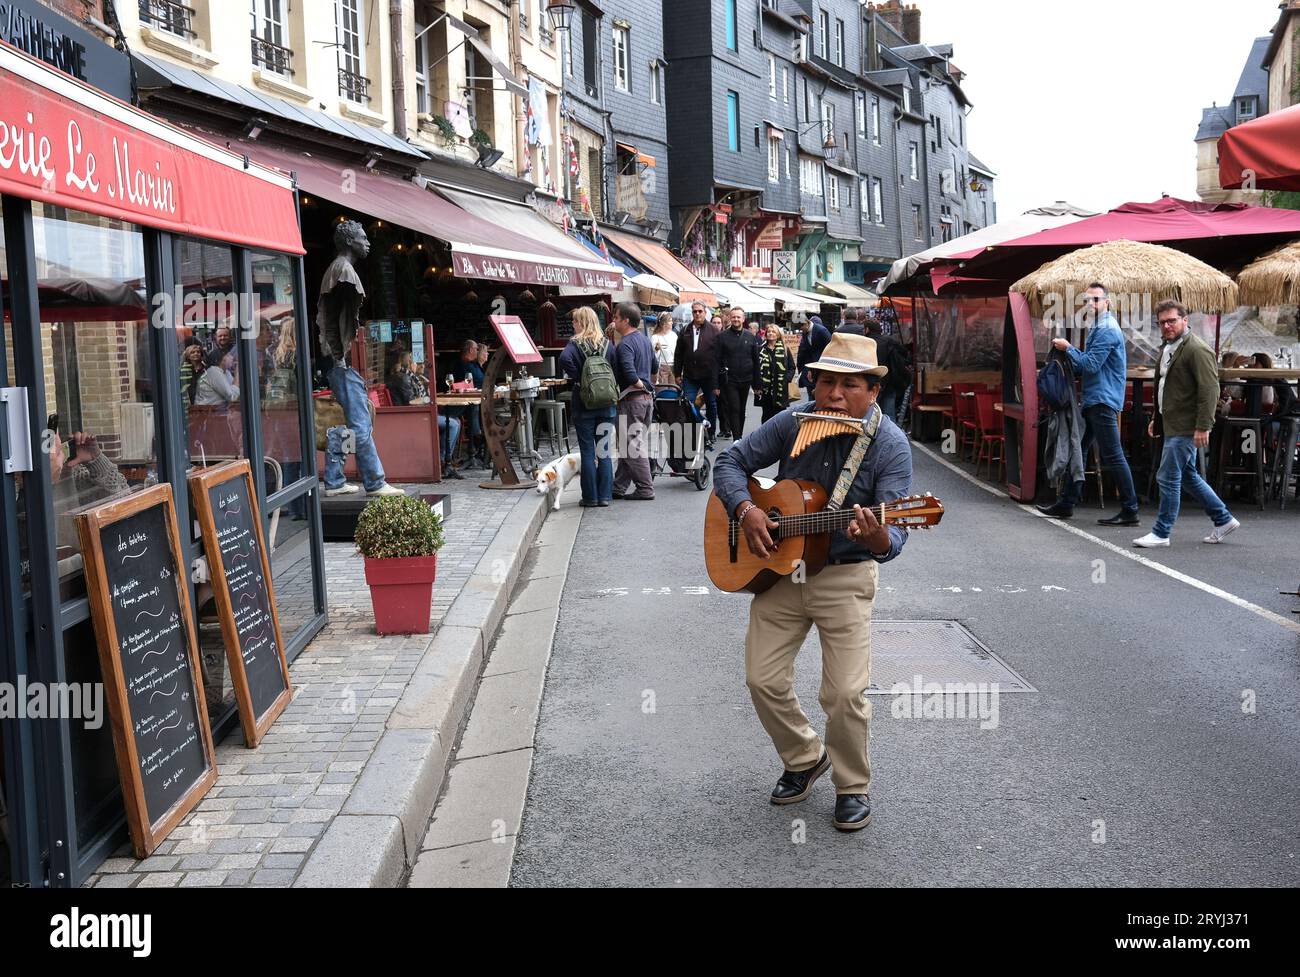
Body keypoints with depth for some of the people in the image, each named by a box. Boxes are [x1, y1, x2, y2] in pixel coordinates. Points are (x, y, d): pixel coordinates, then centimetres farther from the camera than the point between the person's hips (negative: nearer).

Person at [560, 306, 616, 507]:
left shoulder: (576, 344, -7)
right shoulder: (607, 344, 4)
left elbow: (564, 359, -26)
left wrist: (578, 377, -13)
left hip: (584, 405, -3)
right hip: (606, 404, 3)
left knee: (587, 452, 3)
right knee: (604, 451, 8)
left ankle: (590, 497, 5)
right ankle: (605, 496, 8)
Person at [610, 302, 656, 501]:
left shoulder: (625, 344, -16)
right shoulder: (645, 339, 13)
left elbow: (629, 374, -28)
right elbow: (654, 366, 24)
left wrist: (641, 385, -12)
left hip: (632, 398, -9)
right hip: (647, 397, 9)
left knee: (633, 446, -3)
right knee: (629, 445, 13)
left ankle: (645, 489, -1)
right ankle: (619, 486, 19)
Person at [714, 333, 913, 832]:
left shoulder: (890, 445, -15)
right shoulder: (793, 422, -4)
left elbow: (894, 535, -22)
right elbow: (731, 462, 3)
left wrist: (879, 539, -47)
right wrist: (746, 510, -15)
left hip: (845, 577, -4)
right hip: (778, 569, 4)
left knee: (845, 692, -8)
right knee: (763, 680, 4)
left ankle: (852, 786, 18)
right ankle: (805, 759, 31)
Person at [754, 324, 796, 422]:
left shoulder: (784, 350, 5)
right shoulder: (760, 350, 6)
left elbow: (792, 368, 8)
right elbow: (756, 369, 5)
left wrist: (786, 379, -7)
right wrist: (756, 386, -2)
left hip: (780, 389, -1)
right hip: (765, 390, 1)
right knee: (767, 415, 5)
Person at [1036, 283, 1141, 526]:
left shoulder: (1107, 331, -14)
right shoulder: (1098, 328, 20)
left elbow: (1090, 365, -19)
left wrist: (1068, 348, -7)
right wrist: (1069, 351, 7)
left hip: (1103, 401, -11)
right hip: (1093, 401, 11)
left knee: (1113, 456, -9)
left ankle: (1130, 510, -6)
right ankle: (1067, 503, 21)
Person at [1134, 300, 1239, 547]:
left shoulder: (1197, 350, -16)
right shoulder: (1167, 348, 15)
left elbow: (1210, 390, -21)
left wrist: (1203, 427, -24)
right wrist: (1157, 418, 22)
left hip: (1185, 428, -10)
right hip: (1172, 425, 10)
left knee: (1168, 478, -7)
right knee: (1188, 476, 17)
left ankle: (1161, 534, 2)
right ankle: (1223, 519, 28)